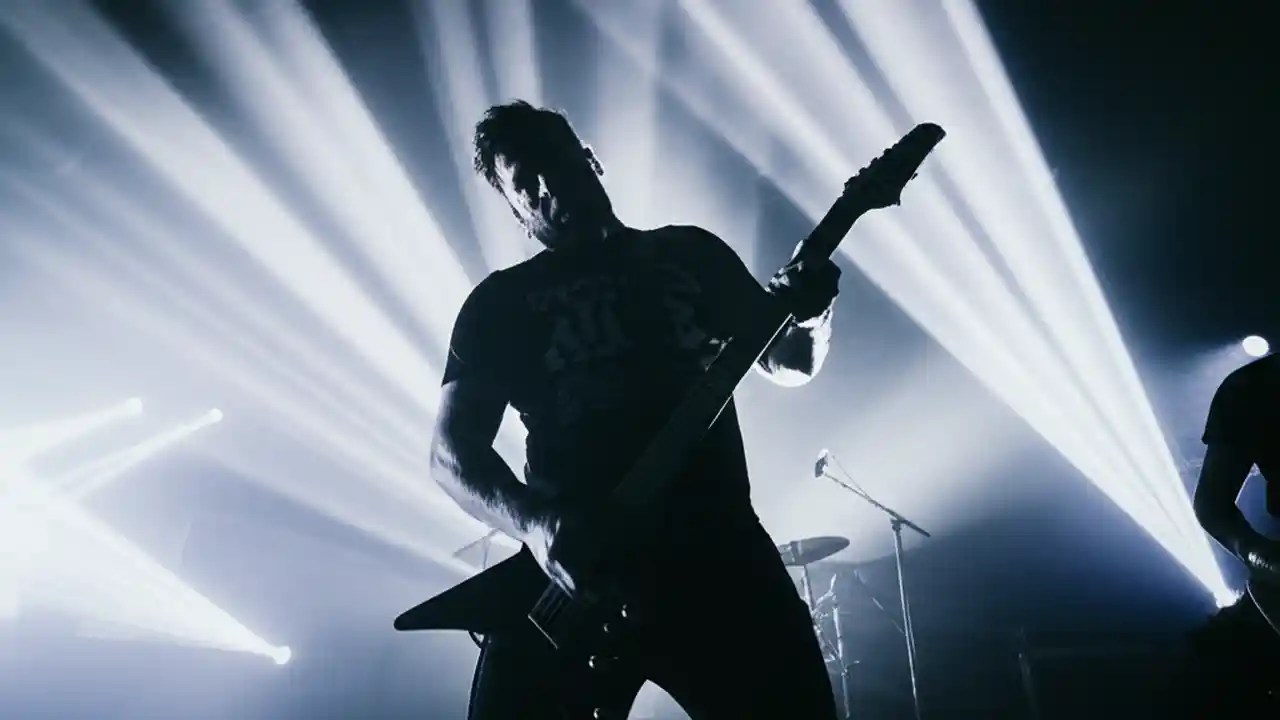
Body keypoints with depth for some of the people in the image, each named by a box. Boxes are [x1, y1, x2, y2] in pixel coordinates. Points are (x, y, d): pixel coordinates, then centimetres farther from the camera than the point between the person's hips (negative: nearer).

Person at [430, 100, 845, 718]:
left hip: (718, 543, 2)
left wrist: (810, 314, -5)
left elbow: (789, 363, 20)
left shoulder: (692, 252, 18)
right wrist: (532, 522, -17)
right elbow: (452, 449, 4)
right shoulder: (500, 302, 13)